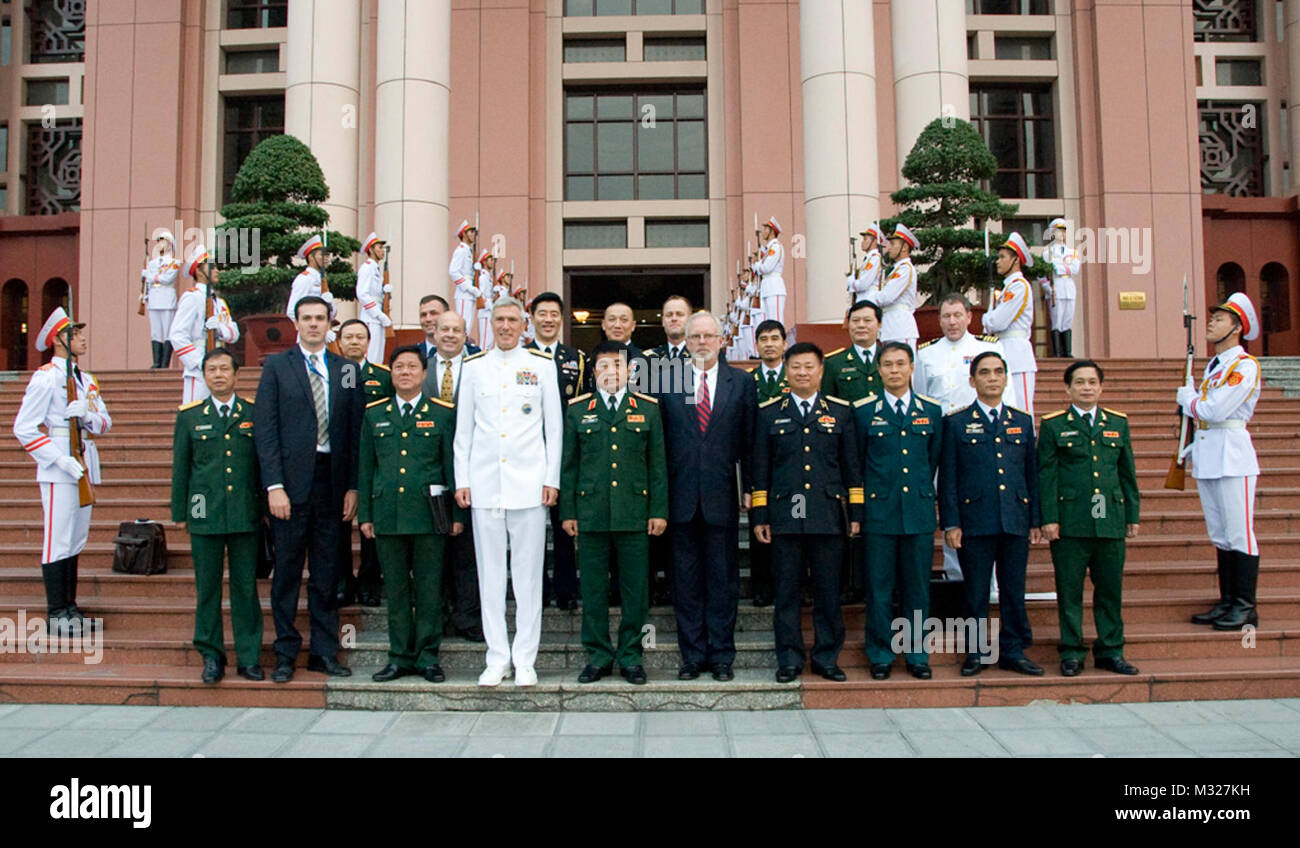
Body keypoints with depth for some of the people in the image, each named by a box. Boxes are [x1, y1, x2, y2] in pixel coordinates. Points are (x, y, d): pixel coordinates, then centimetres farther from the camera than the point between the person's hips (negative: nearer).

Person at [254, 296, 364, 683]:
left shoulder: (346, 369, 10)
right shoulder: (277, 366, 4)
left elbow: (355, 430, 8)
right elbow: (264, 429, -3)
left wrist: (353, 486, 1)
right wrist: (274, 485, -11)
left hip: (332, 478, 2)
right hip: (291, 480, -2)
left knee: (327, 571, 8)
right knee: (287, 569, 4)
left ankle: (325, 652, 16)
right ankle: (285, 653, 15)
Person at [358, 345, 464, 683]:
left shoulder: (443, 413, 4)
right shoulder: (374, 414, 11)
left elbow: (453, 465, 4)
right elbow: (365, 467, 12)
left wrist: (456, 514, -1)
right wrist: (364, 515, 7)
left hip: (428, 515, -2)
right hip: (387, 514, 2)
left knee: (429, 588, 3)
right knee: (395, 588, 8)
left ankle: (427, 656, 13)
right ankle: (400, 657, 18)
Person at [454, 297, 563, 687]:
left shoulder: (542, 366, 6)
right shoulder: (473, 367, 10)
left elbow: (554, 426, 6)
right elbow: (463, 428, 11)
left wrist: (552, 479, -1)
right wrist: (461, 480, 4)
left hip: (529, 484, -1)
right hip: (485, 484, 2)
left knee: (528, 572, 1)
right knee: (490, 571, 5)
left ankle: (525, 659, 10)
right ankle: (497, 658, 14)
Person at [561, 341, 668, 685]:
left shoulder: (648, 408, 8)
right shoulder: (577, 410, 8)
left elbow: (657, 463, 7)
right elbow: (568, 465, 8)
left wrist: (659, 511, 1)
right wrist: (567, 512, 4)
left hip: (635, 513, 0)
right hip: (590, 512, 0)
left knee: (635, 589, 4)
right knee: (593, 588, 5)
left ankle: (630, 656, 17)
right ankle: (598, 655, 18)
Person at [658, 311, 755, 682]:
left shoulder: (740, 382, 6)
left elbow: (749, 440, 5)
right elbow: (660, 440, 4)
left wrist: (749, 488, 1)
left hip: (722, 496, 0)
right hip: (681, 496, 0)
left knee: (723, 579, 6)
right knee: (686, 581, 7)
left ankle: (722, 656, 17)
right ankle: (692, 655, 17)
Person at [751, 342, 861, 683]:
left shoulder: (841, 412, 10)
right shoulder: (769, 412, 8)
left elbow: (852, 466, 10)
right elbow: (760, 469, 7)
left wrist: (856, 513, 5)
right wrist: (760, 516, 2)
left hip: (828, 516, 1)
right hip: (784, 516, 0)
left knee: (828, 591, 5)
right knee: (786, 591, 5)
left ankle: (827, 658, 18)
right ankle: (789, 659, 16)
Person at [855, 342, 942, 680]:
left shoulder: (931, 411, 8)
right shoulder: (863, 411, 2)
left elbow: (933, 460, 15)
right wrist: (865, 498, 8)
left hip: (919, 512, 2)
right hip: (879, 512, -2)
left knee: (917, 586, 8)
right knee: (879, 587, 3)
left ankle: (917, 654, 20)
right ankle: (880, 655, 15)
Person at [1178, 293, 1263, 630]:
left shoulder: (1245, 365, -9)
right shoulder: (1213, 366, 18)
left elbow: (1215, 410, -18)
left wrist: (1187, 398, 0)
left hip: (1232, 456, -9)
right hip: (1207, 457, 9)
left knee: (1239, 534, -5)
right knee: (1220, 535, 11)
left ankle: (1245, 606, 1)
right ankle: (1227, 602, 18)